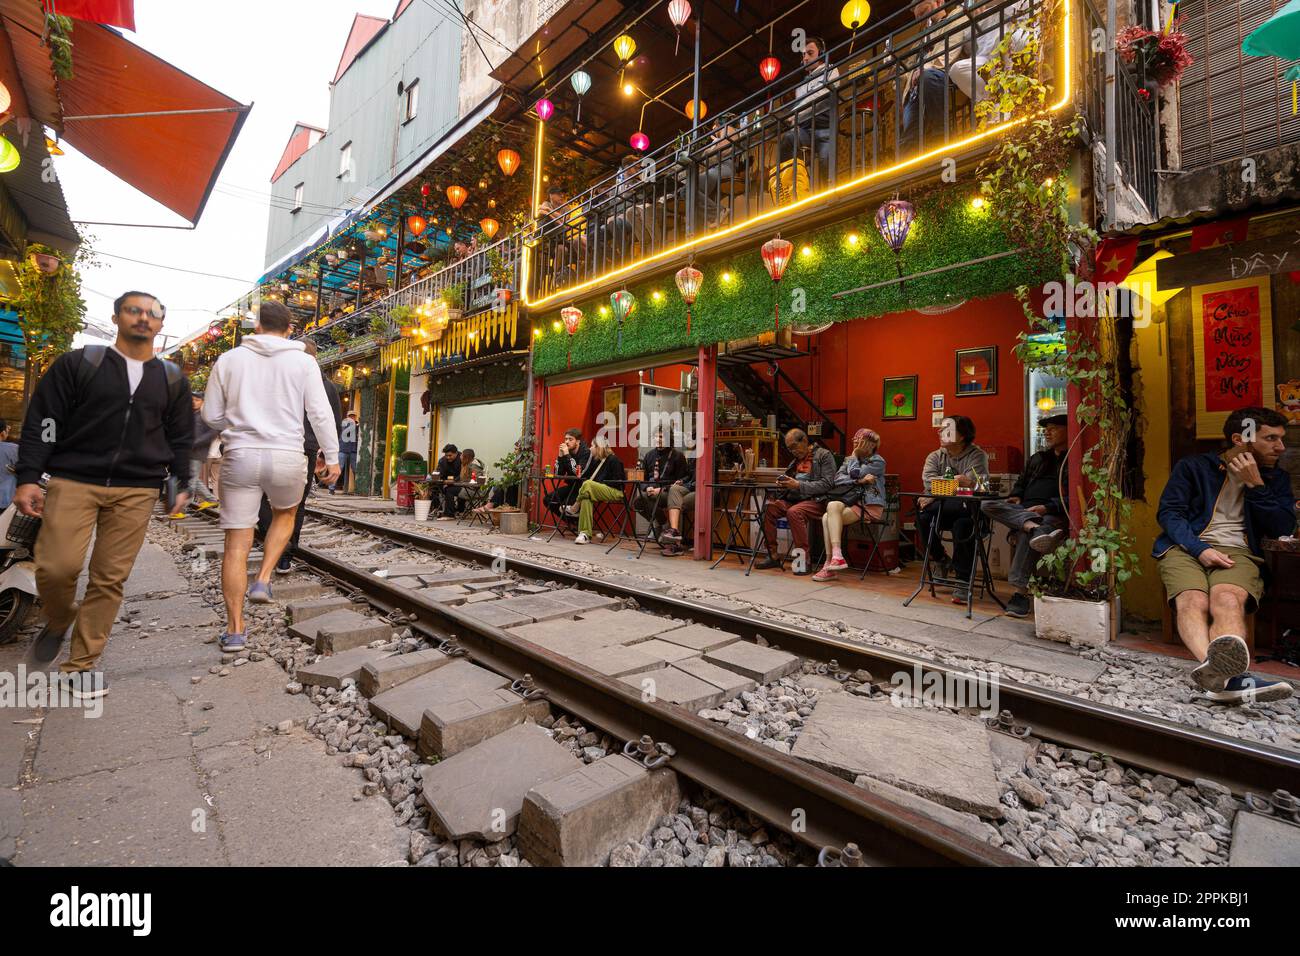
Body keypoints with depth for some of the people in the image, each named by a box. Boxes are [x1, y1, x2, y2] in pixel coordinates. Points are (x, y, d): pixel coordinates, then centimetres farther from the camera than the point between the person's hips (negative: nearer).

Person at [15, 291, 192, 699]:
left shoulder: (172, 379, 11)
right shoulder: (78, 363, 5)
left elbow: (180, 437, 15)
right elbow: (42, 421, 3)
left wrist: (182, 484, 10)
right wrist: (28, 477, -4)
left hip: (137, 491, 1)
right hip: (73, 481, -1)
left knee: (110, 578, 1)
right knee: (56, 567, -10)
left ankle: (81, 663, 14)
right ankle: (59, 622, 24)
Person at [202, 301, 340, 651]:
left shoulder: (229, 359, 6)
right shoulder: (303, 362, 0)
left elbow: (211, 415, 9)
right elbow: (321, 414, -4)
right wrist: (332, 457, 2)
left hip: (240, 456, 1)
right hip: (286, 457, -1)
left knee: (237, 542, 6)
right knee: (285, 514, 29)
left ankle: (235, 630, 11)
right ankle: (263, 580, 14)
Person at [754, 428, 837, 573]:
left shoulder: (824, 455, 0)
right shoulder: (796, 460, 21)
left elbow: (827, 484, -12)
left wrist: (799, 485, -19)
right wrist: (782, 485, 1)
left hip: (817, 501, -7)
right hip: (793, 500, 7)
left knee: (794, 512, -35)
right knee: (768, 508, -16)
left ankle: (803, 560, -27)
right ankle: (773, 557, -10)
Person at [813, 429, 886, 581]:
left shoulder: (878, 461, 5)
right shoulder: (849, 459, 22)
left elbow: (855, 473, -10)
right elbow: (837, 479, 4)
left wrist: (855, 455, 4)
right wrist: (860, 480, -9)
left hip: (870, 506, -5)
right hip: (851, 503, 5)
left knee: (833, 506, -30)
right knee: (826, 517, -26)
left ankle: (837, 556, -33)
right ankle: (830, 566, -29)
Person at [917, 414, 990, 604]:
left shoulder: (977, 455, -1)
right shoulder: (935, 456, 10)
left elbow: (973, 484, -19)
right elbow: (928, 481, -10)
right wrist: (955, 481, -24)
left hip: (968, 510, -3)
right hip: (943, 511, 4)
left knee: (962, 524, -35)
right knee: (922, 516, -27)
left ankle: (963, 581, -21)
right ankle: (941, 559, -2)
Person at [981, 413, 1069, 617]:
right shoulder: (1038, 459, 29)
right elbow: (1021, 482, 33)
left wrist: (1047, 507, -20)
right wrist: (1015, 496, 11)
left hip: (1053, 514, -6)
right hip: (1022, 510, 7)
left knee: (1026, 534, -38)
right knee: (987, 505, -22)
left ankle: (1020, 592, -38)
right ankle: (1037, 529, -46)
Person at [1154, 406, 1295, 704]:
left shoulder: (1276, 478, 24)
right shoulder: (1194, 466, 13)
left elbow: (1283, 528, 11)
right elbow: (1168, 512, 3)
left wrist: (1255, 485, 1)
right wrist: (1200, 549, -13)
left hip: (1238, 552, 2)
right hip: (1187, 547, -2)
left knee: (1228, 600, -35)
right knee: (1193, 601, -35)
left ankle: (1219, 672, -57)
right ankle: (1229, 675, -57)